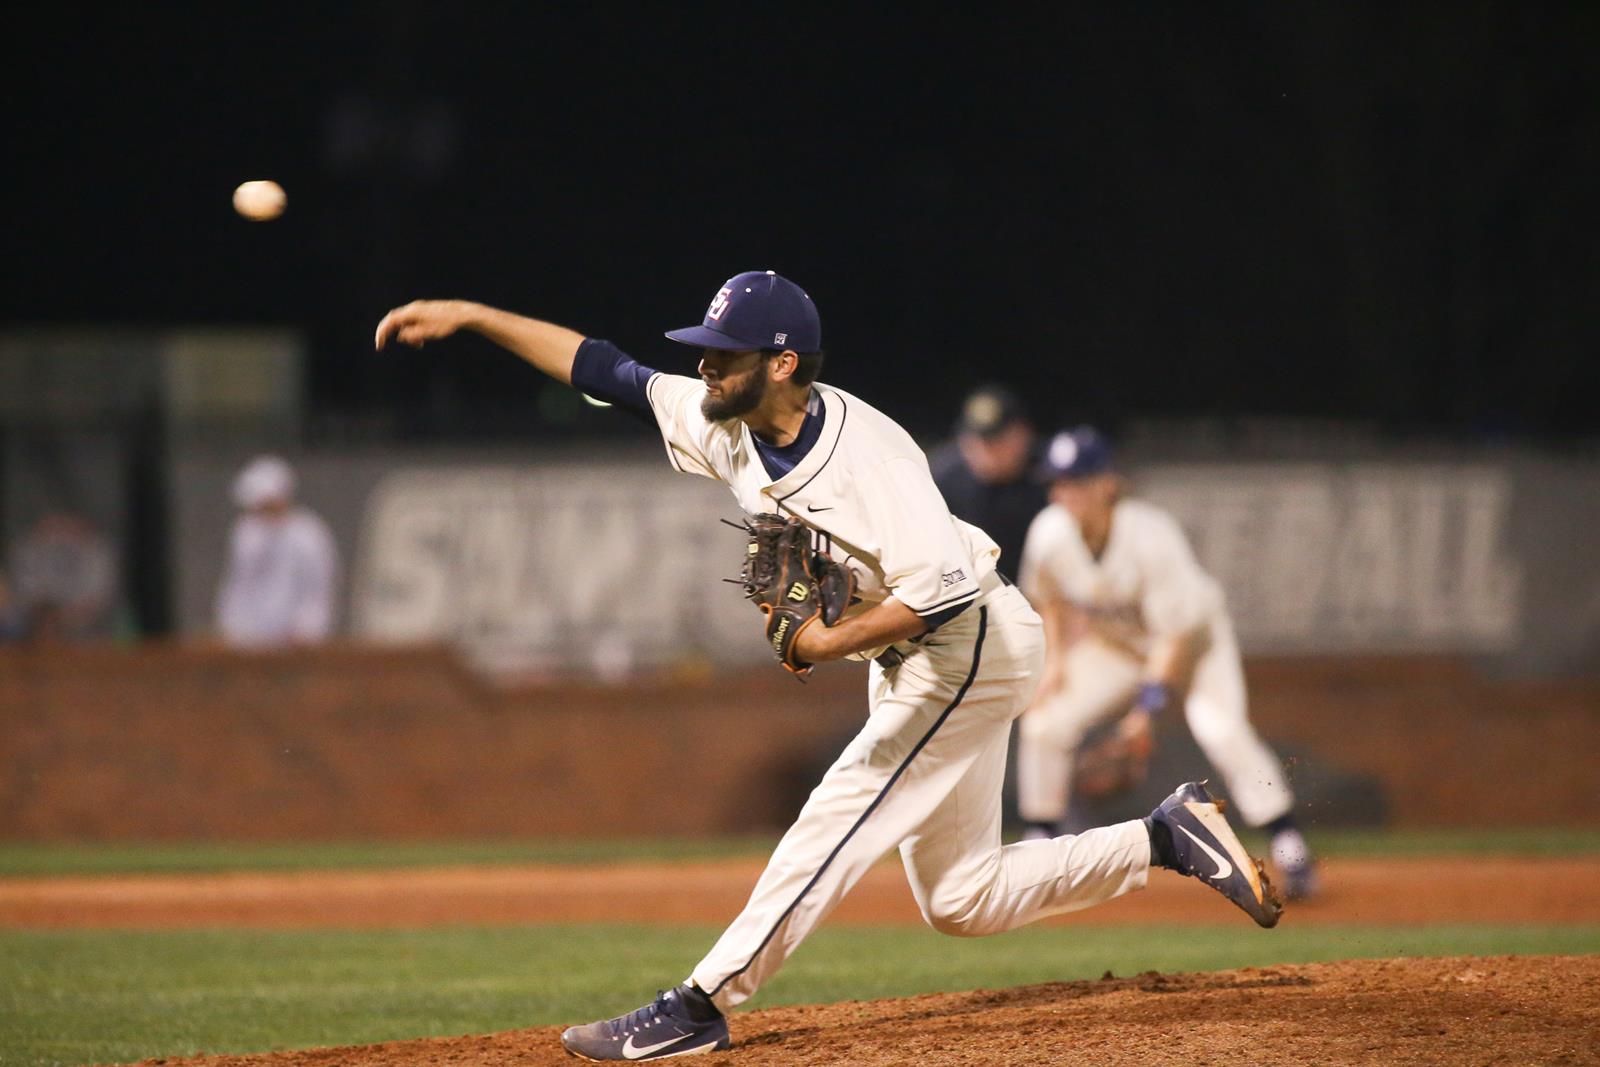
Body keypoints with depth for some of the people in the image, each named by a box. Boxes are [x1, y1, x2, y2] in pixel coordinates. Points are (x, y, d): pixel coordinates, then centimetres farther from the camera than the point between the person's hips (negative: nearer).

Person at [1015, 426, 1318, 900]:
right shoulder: (1049, 534, -20)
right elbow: (1049, 596, 4)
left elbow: (1177, 632, -28)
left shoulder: (1151, 537, -34)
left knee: (1220, 728, -27)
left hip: (1194, 636, -5)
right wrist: (1055, 657, -5)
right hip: (1115, 643, 5)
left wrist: (1148, 706, -31)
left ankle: (1289, 848, -21)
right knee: (1044, 723, -7)